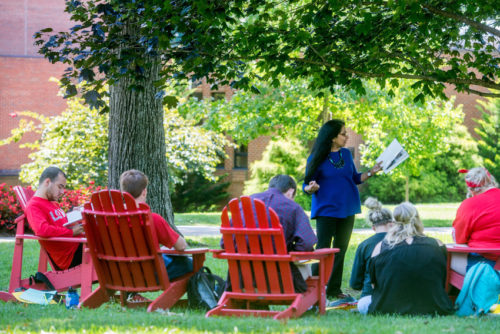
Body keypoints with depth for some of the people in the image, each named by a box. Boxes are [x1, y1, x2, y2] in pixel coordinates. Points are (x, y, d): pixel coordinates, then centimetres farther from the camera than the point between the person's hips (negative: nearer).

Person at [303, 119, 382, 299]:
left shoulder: (346, 154, 8)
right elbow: (306, 185, -6)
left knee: (341, 250, 8)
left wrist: (371, 172, 1)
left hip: (347, 210, 5)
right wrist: (311, 188, -28)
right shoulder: (316, 159, -7)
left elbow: (355, 178, 15)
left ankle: (334, 289, 16)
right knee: (322, 250, -8)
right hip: (326, 210, -5)